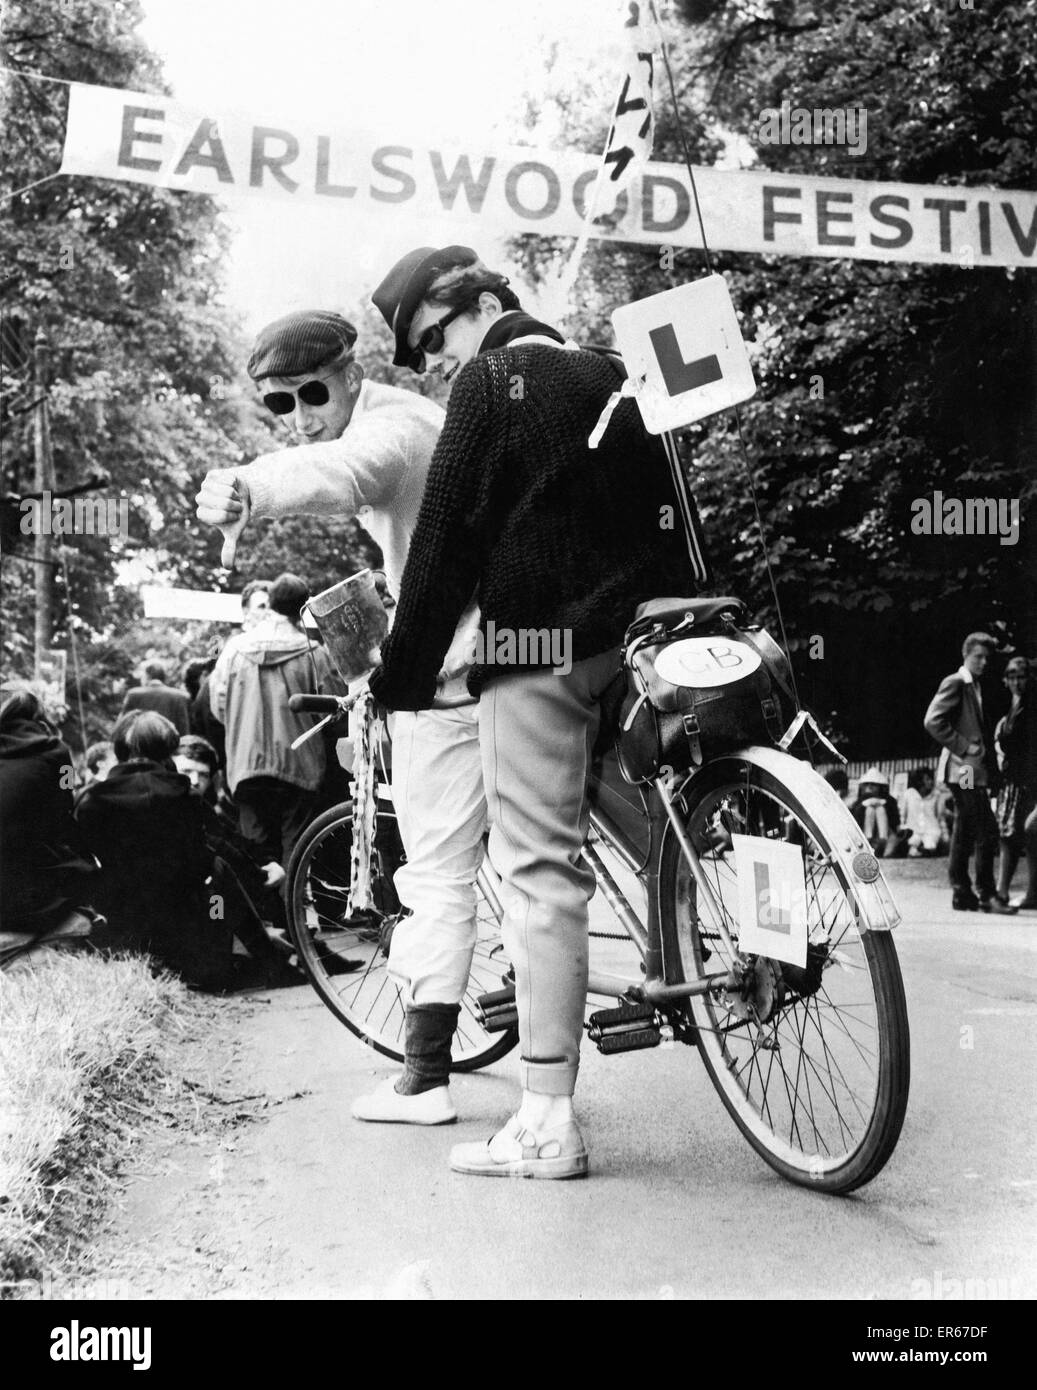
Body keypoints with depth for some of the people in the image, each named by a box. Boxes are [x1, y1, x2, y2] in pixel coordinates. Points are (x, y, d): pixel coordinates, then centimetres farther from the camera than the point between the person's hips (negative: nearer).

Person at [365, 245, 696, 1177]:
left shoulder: (492, 381, -1)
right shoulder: (610, 378, 20)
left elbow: (445, 542, -7)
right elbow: (665, 516, 21)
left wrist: (403, 677, -2)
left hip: (538, 647, -7)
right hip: (630, 645, 8)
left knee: (539, 870, -7)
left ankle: (549, 1122, -4)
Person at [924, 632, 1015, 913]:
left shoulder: (976, 687, 20)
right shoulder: (954, 684, -8)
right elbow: (933, 721, -18)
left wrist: (988, 754, 12)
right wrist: (964, 747, -18)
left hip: (975, 769, 10)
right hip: (965, 768, -10)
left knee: (964, 833, 10)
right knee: (987, 832, -11)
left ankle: (962, 893, 15)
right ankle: (987, 895, -6)